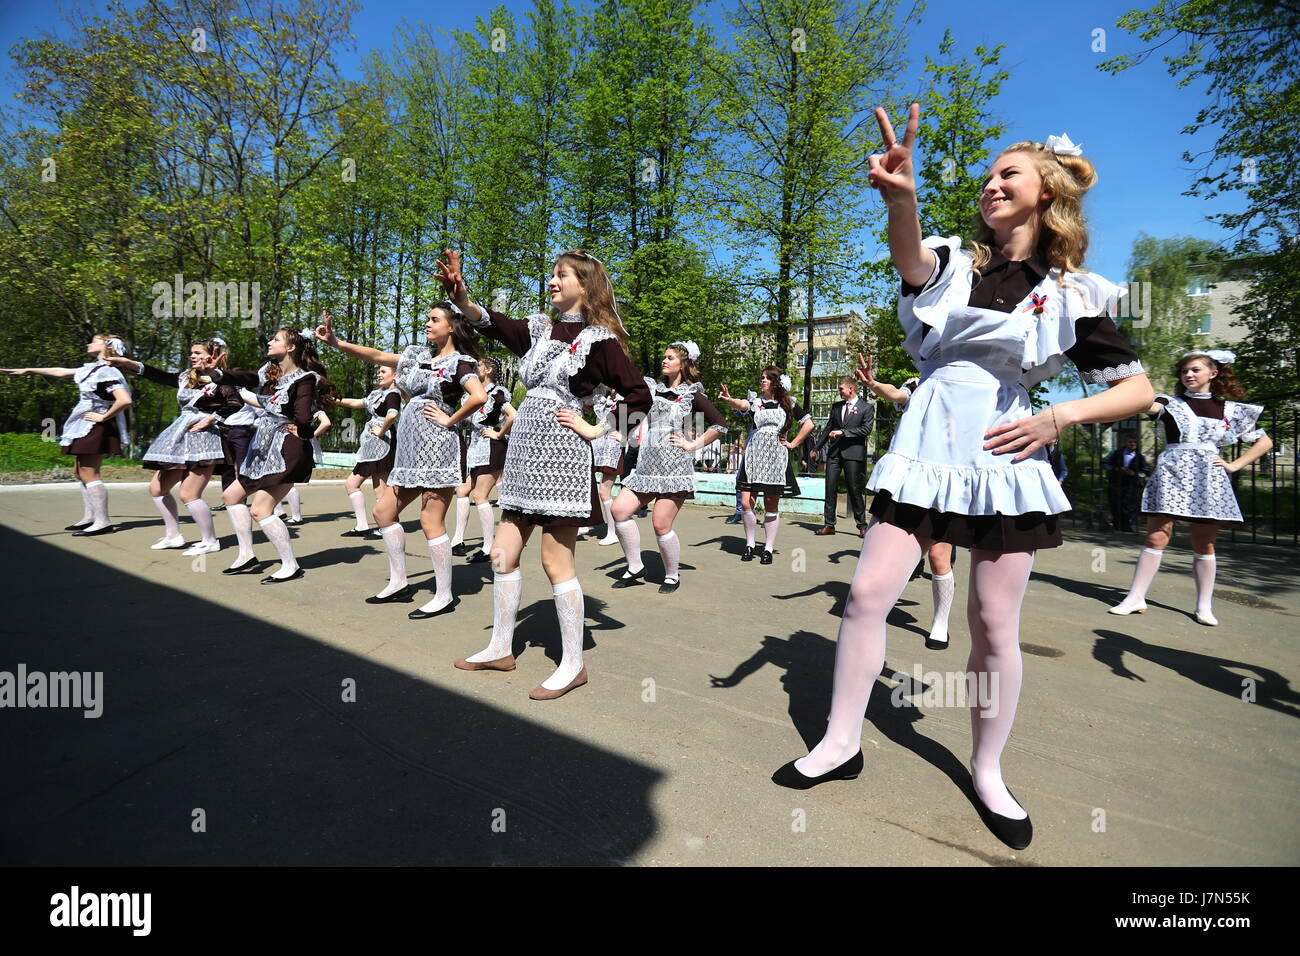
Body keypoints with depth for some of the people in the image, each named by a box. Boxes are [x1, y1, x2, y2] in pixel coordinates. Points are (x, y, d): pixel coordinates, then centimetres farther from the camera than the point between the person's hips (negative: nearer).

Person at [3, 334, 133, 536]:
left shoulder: (107, 372, -17)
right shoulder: (92, 368, 13)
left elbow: (125, 400, -29)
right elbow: (61, 372, 27)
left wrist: (103, 417, -18)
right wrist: (28, 371, 32)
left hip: (96, 427, -10)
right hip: (86, 427, 10)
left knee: (88, 474, -10)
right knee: (80, 472, 15)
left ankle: (103, 521, -9)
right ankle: (89, 517, 19)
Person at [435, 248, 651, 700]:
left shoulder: (599, 339, -4)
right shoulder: (538, 328, 13)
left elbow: (639, 395, -9)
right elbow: (489, 322, -1)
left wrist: (595, 430, -9)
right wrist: (459, 295, -19)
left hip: (562, 455, -7)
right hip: (525, 451, 7)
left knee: (556, 561, -3)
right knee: (503, 553, 11)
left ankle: (573, 664, 12)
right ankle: (500, 649, 27)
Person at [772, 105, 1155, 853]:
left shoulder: (1073, 294, 4)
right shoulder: (955, 261, 7)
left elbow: (1138, 390, 7)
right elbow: (910, 257, -19)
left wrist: (1057, 420, -9)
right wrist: (902, 195, -39)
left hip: (1004, 461, -1)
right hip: (924, 451, 2)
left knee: (995, 628, 4)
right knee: (869, 593, -4)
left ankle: (988, 774, 26)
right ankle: (842, 743, 14)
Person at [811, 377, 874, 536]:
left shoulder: (866, 407, 1)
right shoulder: (836, 406, 16)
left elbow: (866, 429, -10)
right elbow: (828, 429, 20)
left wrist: (843, 432, -14)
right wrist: (817, 449, 19)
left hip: (853, 452, -4)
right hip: (834, 452, 5)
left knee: (854, 489, -2)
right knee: (830, 489, 2)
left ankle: (862, 525, 9)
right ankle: (829, 525, 7)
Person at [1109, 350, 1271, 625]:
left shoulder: (1230, 410, 12)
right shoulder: (1171, 403, 7)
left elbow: (1264, 442, 19)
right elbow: (1147, 405, -16)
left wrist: (1234, 465, 6)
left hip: (1208, 479, 2)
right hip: (1171, 475, -2)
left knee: (1204, 544, 6)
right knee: (1156, 537, -6)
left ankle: (1205, 605, 16)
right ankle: (1135, 597, -4)